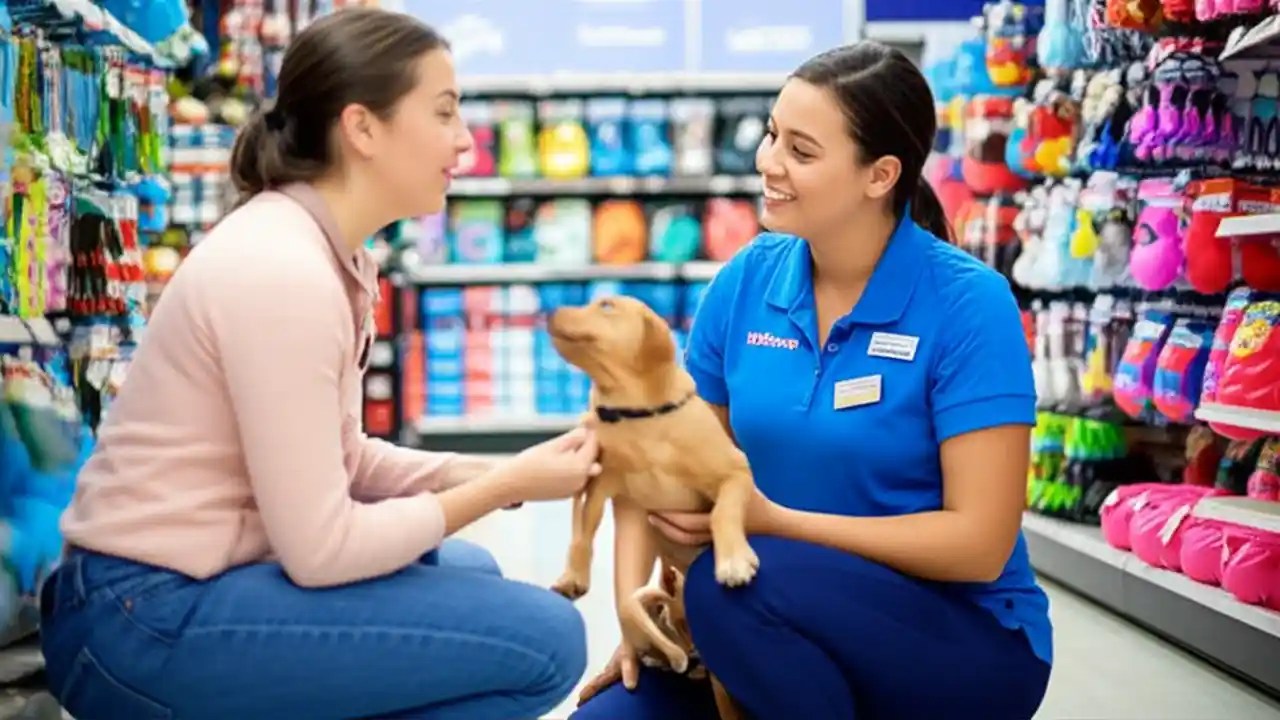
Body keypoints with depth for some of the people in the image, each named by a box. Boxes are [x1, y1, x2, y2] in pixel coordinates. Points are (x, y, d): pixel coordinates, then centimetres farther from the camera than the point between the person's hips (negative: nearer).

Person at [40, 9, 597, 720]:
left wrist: (500, 472, 1)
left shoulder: (330, 253, 7)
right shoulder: (282, 271, -22)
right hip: (148, 623, -10)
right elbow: (320, 549, -21)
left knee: (468, 573, 26)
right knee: (543, 638, -15)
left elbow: (341, 462, 12)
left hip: (187, 582, 10)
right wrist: (505, 488, -10)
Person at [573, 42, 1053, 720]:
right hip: (793, 630, 5)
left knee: (729, 578, -31)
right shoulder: (746, 281, -2)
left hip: (971, 643, -5)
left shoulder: (967, 304, -16)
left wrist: (775, 522, -21)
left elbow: (979, 543, -18)